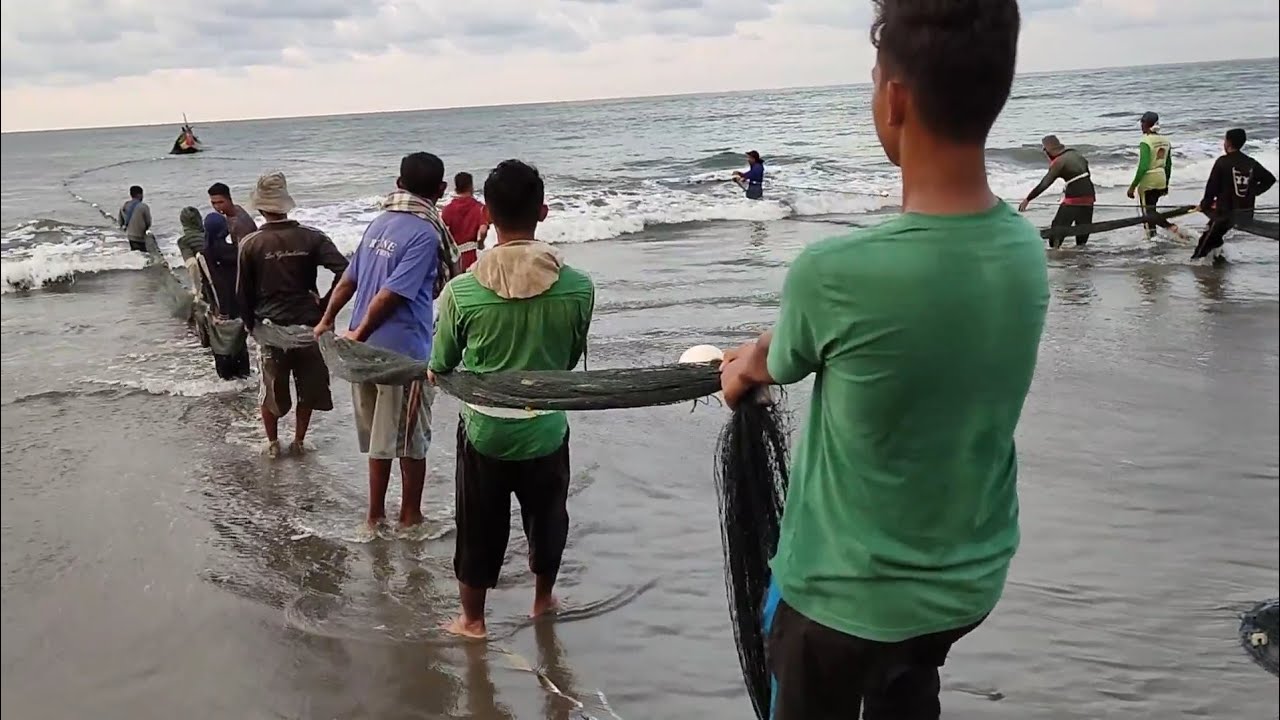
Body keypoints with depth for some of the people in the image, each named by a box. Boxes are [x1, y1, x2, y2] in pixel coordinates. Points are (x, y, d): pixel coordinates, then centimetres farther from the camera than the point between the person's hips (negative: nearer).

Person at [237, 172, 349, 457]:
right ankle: (298, 440, 26)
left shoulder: (250, 244, -8)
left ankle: (273, 443, 27)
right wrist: (325, 305, -6)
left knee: (271, 388, 16)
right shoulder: (311, 238, -8)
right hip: (308, 324, 0)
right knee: (308, 387, 17)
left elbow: (243, 293, -2)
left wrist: (250, 324, 14)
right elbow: (345, 271, -18)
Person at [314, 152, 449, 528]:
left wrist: (327, 320, 22)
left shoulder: (379, 223, 8)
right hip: (403, 351, -7)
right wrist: (359, 335, -11)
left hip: (367, 349, 7)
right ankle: (410, 517, 19)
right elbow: (393, 293, -19)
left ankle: (376, 514, 27)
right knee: (411, 440, 7)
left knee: (380, 437, 18)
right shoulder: (426, 234, -15)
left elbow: (349, 279, 13)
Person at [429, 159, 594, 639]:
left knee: (478, 529, 17)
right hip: (545, 430, 1)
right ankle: (543, 599, 44)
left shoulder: (462, 290, -18)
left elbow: (440, 367, -4)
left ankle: (472, 619, 33)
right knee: (547, 520, 24)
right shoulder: (578, 287, -16)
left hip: (483, 430, -1)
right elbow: (572, 359, 0)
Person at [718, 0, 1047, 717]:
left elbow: (782, 364, -7)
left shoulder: (834, 272, -30)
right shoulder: (1027, 250, -11)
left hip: (848, 594, -5)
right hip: (970, 581, 5)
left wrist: (747, 363, 16)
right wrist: (758, 360, 16)